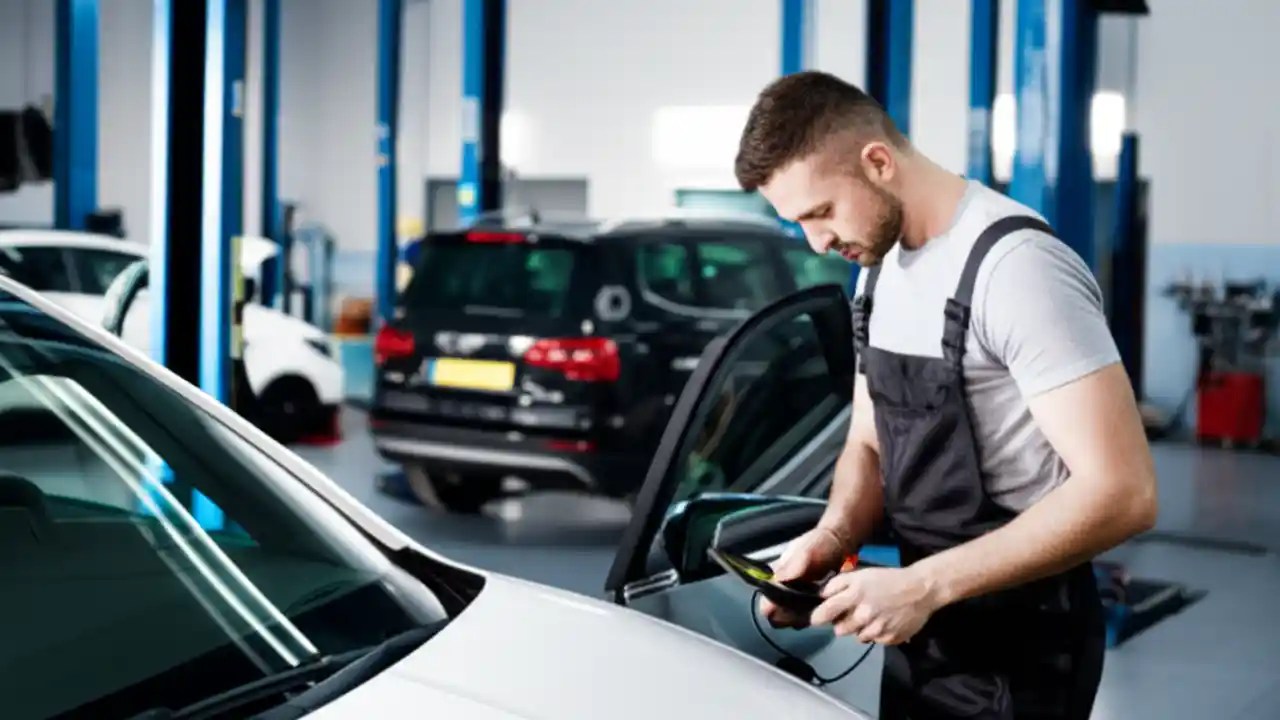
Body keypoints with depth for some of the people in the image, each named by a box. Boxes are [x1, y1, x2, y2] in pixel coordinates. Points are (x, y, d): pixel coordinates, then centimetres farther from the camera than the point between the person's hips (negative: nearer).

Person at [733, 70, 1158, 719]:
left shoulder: (1016, 266, -22)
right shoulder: (880, 266, 6)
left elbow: (1121, 492, -26)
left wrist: (925, 584, -27)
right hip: (924, 629, 8)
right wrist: (833, 536, -8)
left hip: (1017, 646, -8)